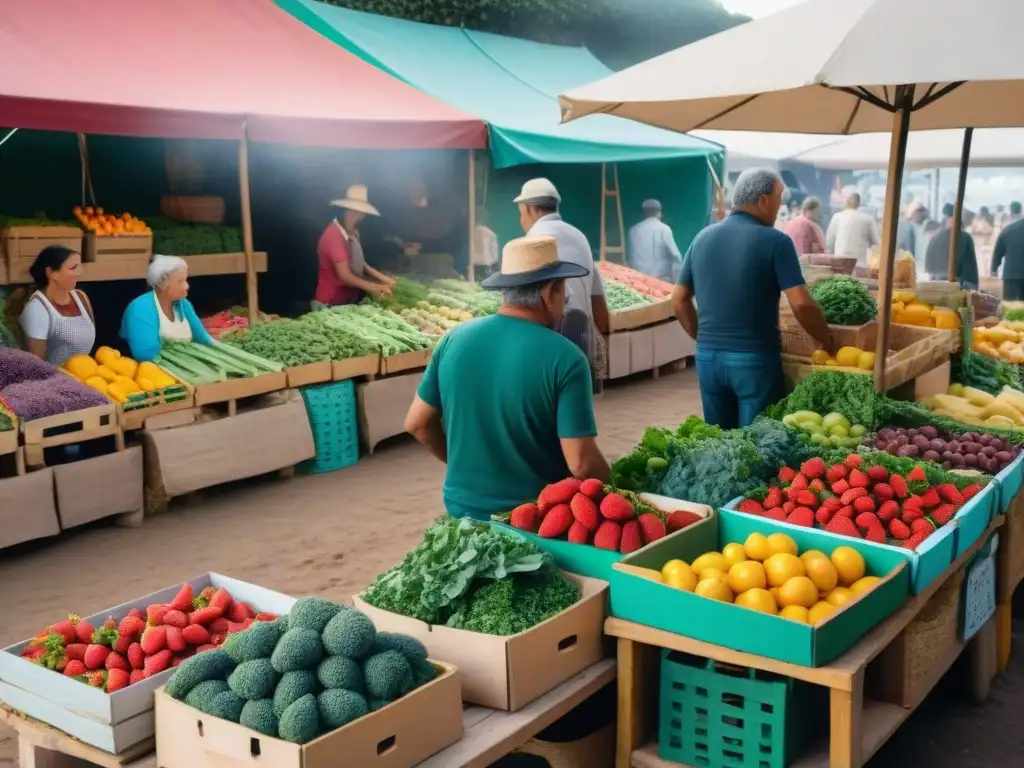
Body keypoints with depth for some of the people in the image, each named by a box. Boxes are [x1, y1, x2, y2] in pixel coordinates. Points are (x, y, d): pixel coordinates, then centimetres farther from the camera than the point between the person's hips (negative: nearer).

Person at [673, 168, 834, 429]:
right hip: (755, 359, -5)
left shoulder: (702, 238, 6)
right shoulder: (775, 241, -10)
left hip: (707, 357, 5)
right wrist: (828, 342, -2)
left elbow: (679, 301, 10)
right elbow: (801, 304, -16)